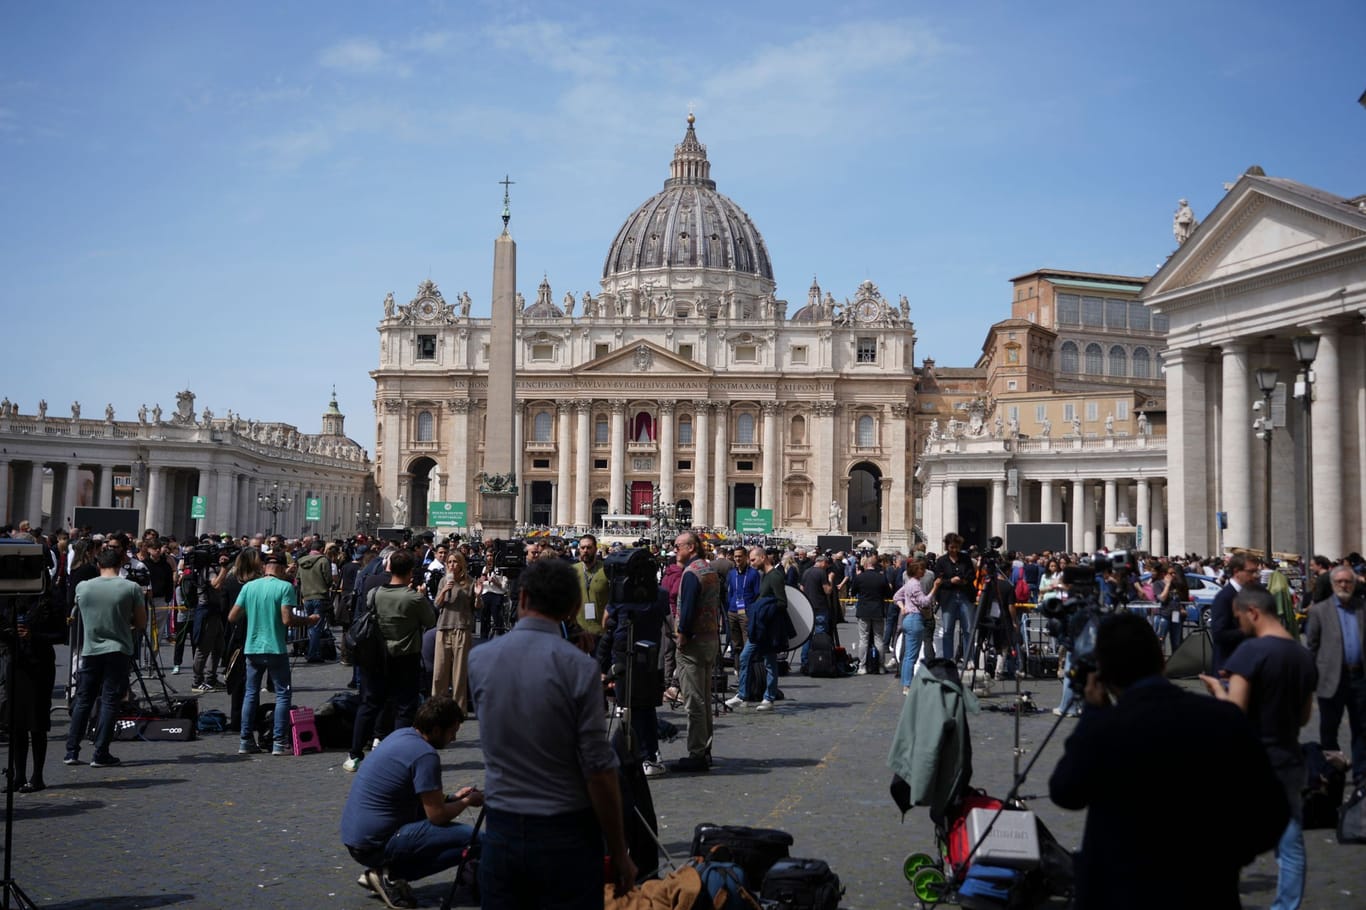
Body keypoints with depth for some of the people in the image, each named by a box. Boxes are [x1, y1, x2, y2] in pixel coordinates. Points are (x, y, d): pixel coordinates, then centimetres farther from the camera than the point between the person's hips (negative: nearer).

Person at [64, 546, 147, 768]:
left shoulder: (82, 587, -1)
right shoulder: (131, 588, -6)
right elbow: (141, 623, 0)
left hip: (90, 650, 2)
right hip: (118, 650, -2)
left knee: (82, 700, 12)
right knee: (109, 702, 0)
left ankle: (72, 752, 13)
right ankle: (101, 755, -1)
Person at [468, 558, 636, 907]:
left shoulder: (478, 658, -1)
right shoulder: (579, 667, -14)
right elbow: (599, 770, -14)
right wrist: (619, 853, -5)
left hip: (500, 830, 4)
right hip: (565, 837, -4)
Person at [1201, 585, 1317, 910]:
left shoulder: (1252, 650, -17)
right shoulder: (1305, 656, 7)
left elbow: (1234, 711, -21)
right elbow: (1304, 716, 17)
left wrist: (1217, 689, -3)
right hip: (1288, 763, 6)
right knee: (1291, 844, 11)